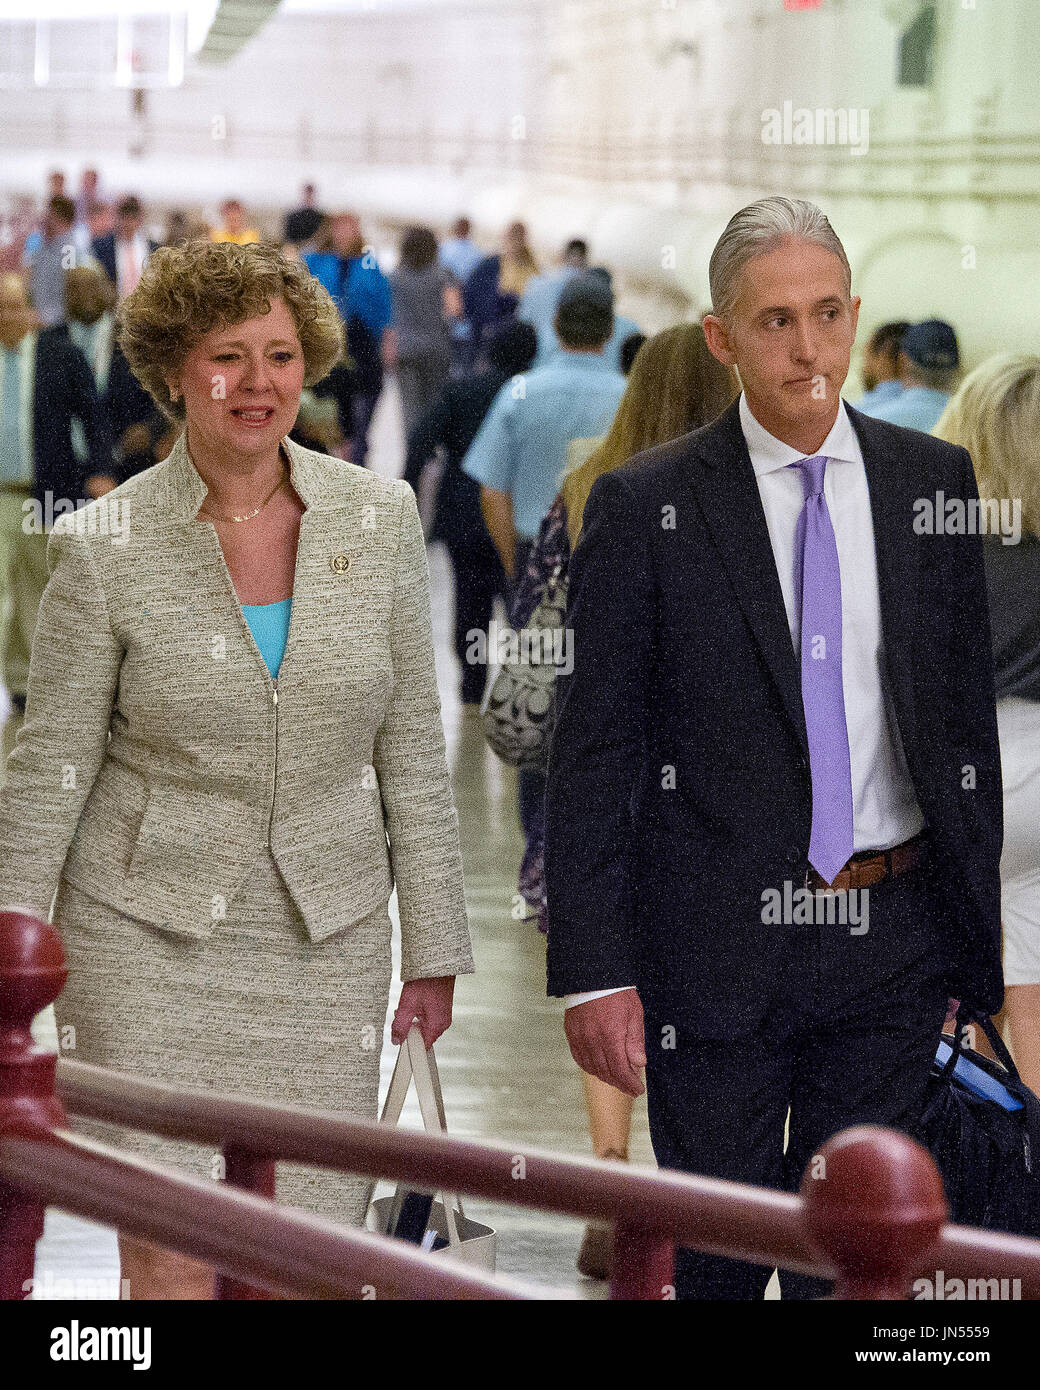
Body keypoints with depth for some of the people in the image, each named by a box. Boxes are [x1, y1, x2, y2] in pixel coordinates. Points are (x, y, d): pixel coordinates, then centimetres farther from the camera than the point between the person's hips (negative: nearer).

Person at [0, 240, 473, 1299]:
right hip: (147, 935, -2)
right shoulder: (103, 547, -6)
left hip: (327, 938, 2)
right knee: (171, 1259, -8)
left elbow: (411, 744, 7)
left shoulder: (379, 516, 2)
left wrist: (434, 948, 6)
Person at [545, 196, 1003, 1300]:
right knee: (713, 1255, 5)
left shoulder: (936, 483, 5)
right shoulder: (645, 506, -4)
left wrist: (988, 936, 5)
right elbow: (593, 752, -5)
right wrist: (594, 969, -10)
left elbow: (970, 712, 8)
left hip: (894, 947, 2)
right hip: (718, 949, -2)